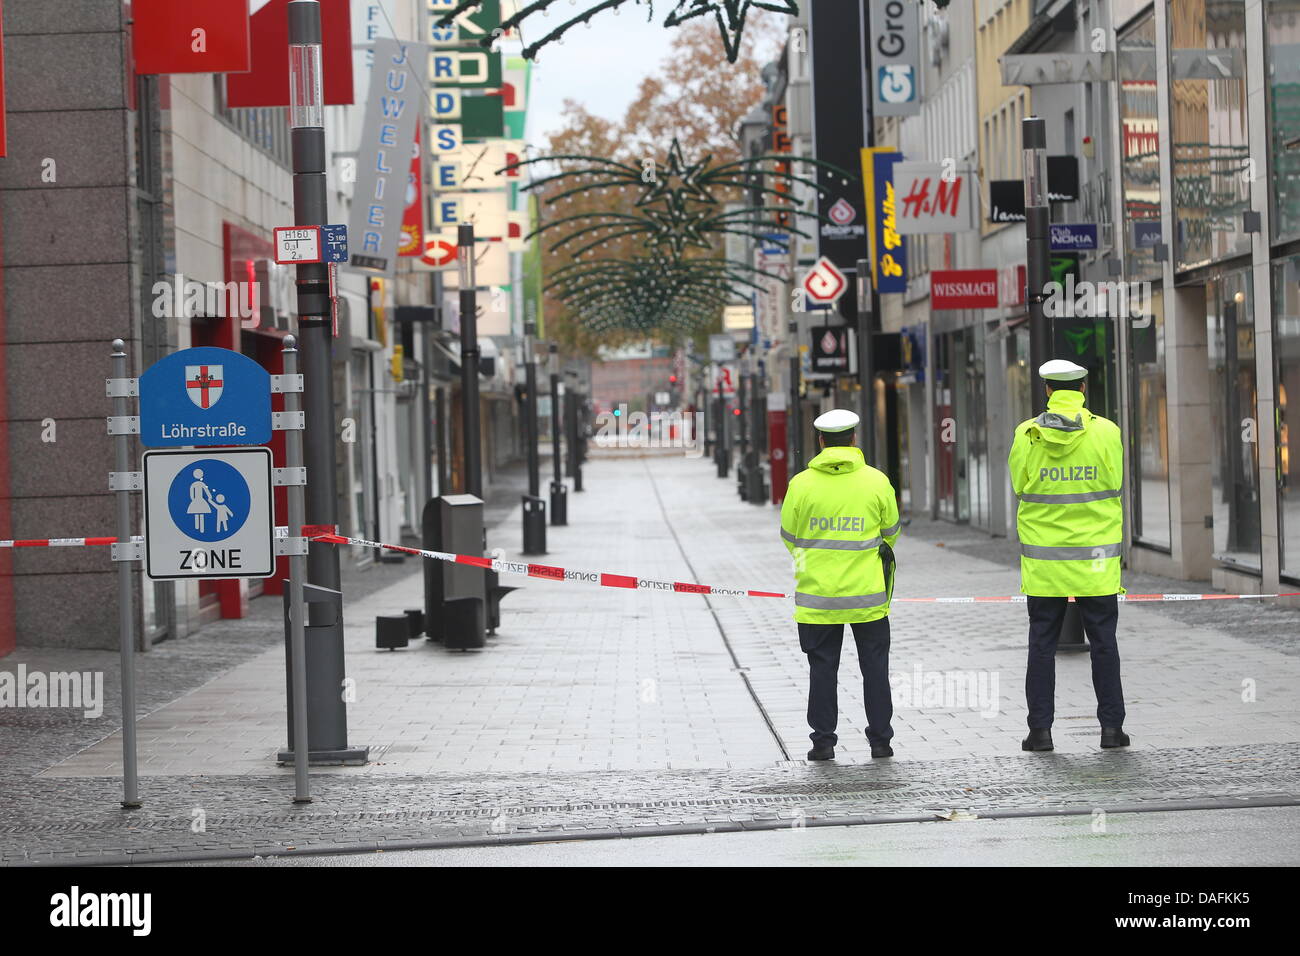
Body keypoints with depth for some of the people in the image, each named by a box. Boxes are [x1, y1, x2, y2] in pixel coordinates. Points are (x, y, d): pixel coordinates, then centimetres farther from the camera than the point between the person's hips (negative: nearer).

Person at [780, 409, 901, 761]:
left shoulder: (801, 484, -6)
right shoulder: (877, 481, -4)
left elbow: (790, 537, 4)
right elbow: (891, 532, 7)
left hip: (818, 593, 0)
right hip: (867, 593, 0)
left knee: (822, 667, 8)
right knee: (874, 666, 10)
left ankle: (823, 741, 8)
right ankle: (880, 739, 13)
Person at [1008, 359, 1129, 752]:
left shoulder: (1026, 434, -4)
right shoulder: (1106, 432, -6)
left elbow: (1019, 488, 2)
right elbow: (1116, 488, 1)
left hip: (1043, 558, 1)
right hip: (1096, 557, 0)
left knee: (1042, 643, 7)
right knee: (1103, 641, 8)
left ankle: (1040, 728, 5)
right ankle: (1111, 725, 8)